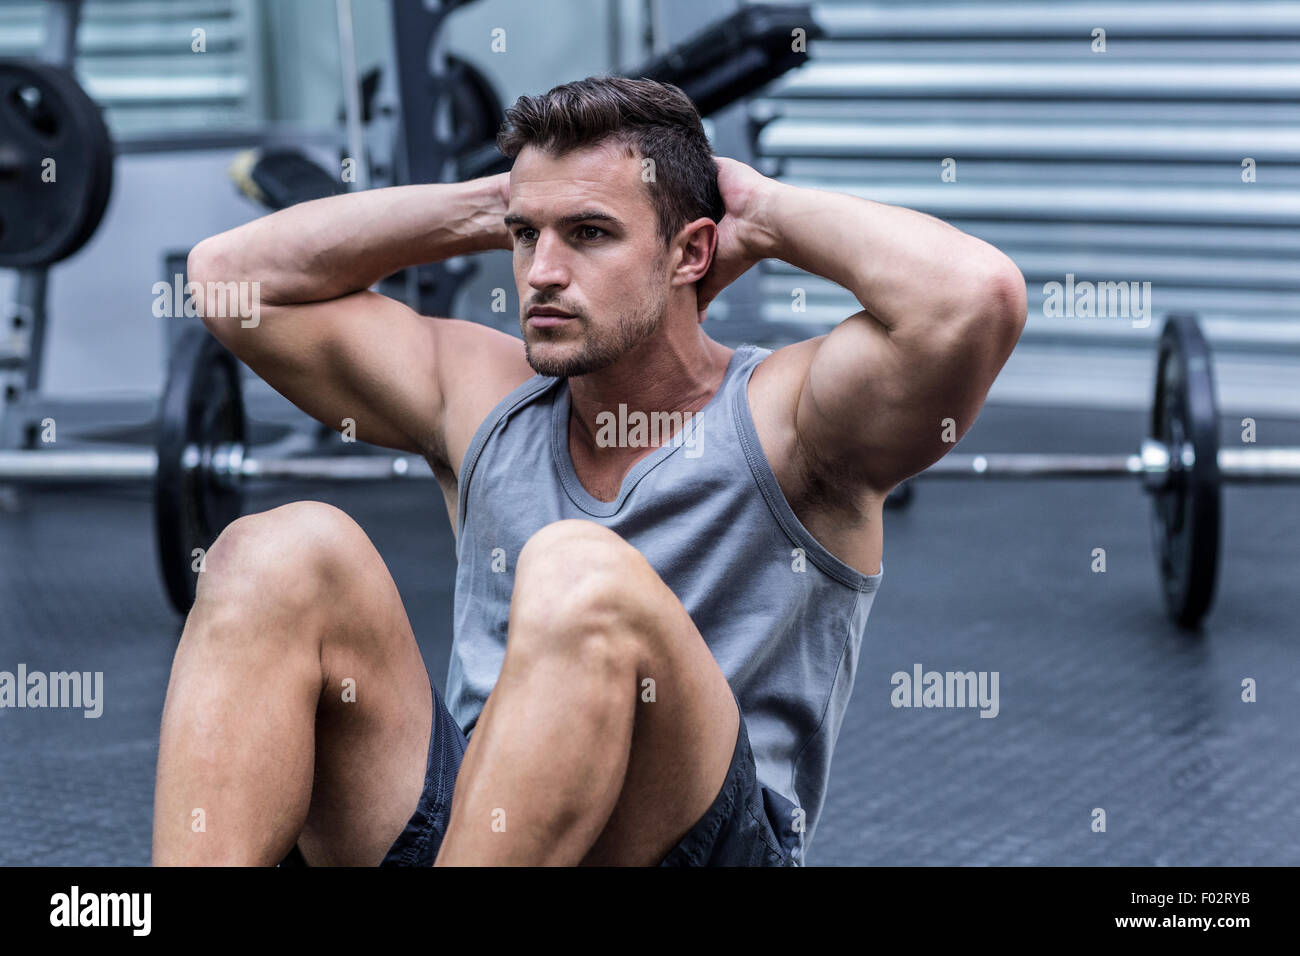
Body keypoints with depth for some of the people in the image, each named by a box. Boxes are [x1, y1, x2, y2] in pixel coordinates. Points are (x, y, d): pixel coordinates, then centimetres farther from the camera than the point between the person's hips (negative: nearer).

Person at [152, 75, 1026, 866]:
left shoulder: (784, 415, 2)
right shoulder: (480, 394, 18)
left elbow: (977, 293, -18)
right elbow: (231, 274, 20)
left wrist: (772, 216, -1)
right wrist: (483, 208, 16)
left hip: (695, 842, -5)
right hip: (458, 829, 5)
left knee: (579, 576, -32)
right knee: (285, 549, -16)